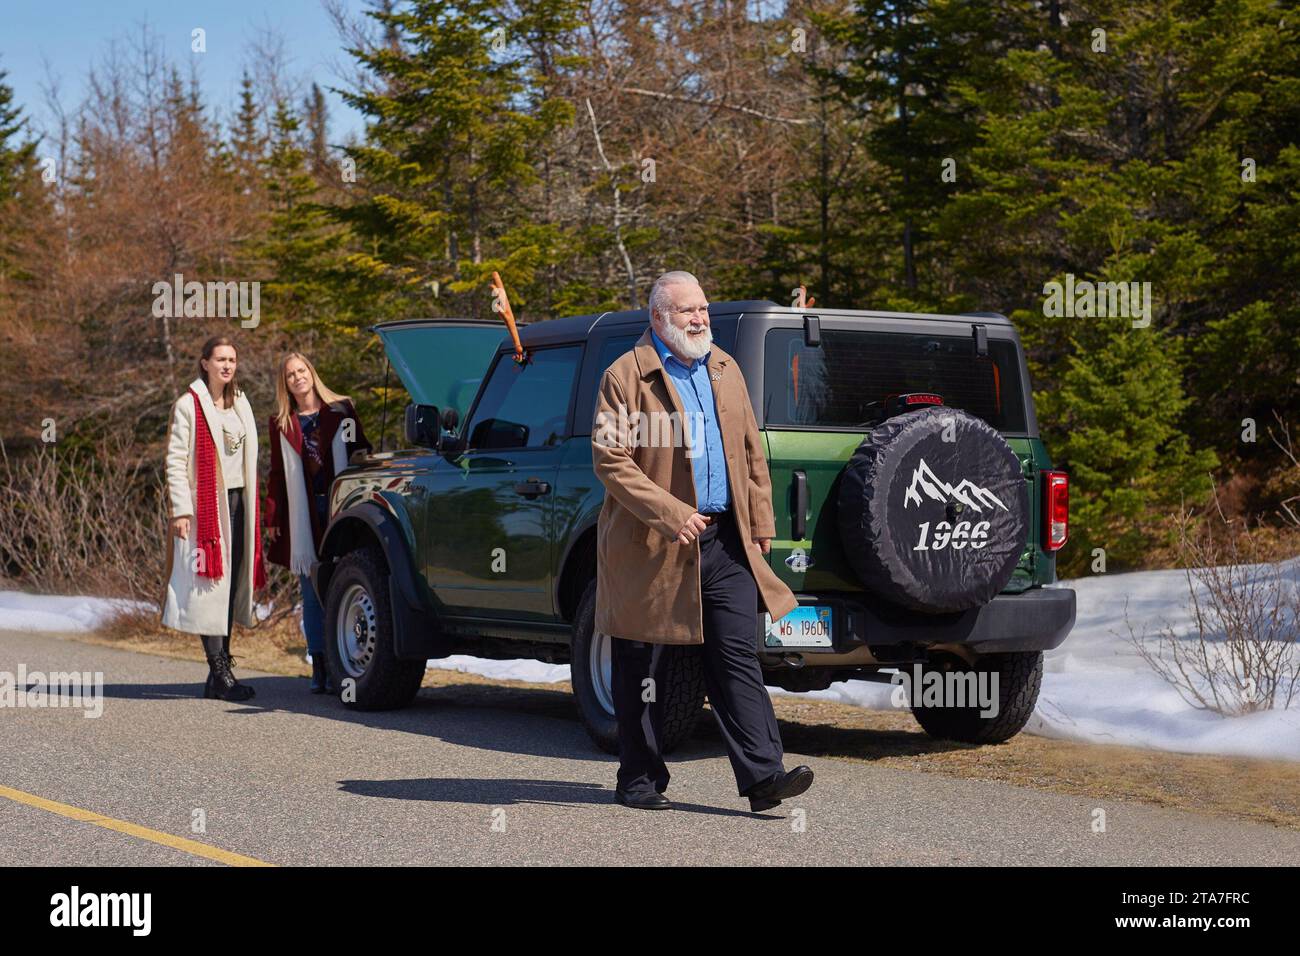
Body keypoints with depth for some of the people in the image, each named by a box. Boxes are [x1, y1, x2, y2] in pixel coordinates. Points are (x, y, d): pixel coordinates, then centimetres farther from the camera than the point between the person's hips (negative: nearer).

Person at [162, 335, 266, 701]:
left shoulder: (240, 404, 16)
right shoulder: (189, 405, -5)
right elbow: (175, 461, -9)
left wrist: (251, 505, 16)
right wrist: (181, 510, -15)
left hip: (237, 502, 7)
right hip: (205, 505, -7)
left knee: (231, 586, 6)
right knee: (210, 586, -10)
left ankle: (220, 673, 11)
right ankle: (220, 672, -10)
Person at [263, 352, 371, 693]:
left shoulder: (341, 412, 7)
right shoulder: (281, 424, 12)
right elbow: (277, 474, 12)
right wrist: (273, 518, 4)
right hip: (302, 516, 2)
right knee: (311, 590, 2)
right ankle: (319, 667, 5)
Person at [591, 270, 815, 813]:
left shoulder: (725, 370, 14)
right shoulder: (626, 376, -5)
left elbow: (751, 450, 18)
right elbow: (610, 461, -12)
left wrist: (760, 525, 11)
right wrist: (671, 514, -19)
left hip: (725, 541, 4)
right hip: (651, 545, -4)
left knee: (738, 655, -3)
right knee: (641, 669, 5)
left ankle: (762, 775, -5)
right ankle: (639, 780, 17)